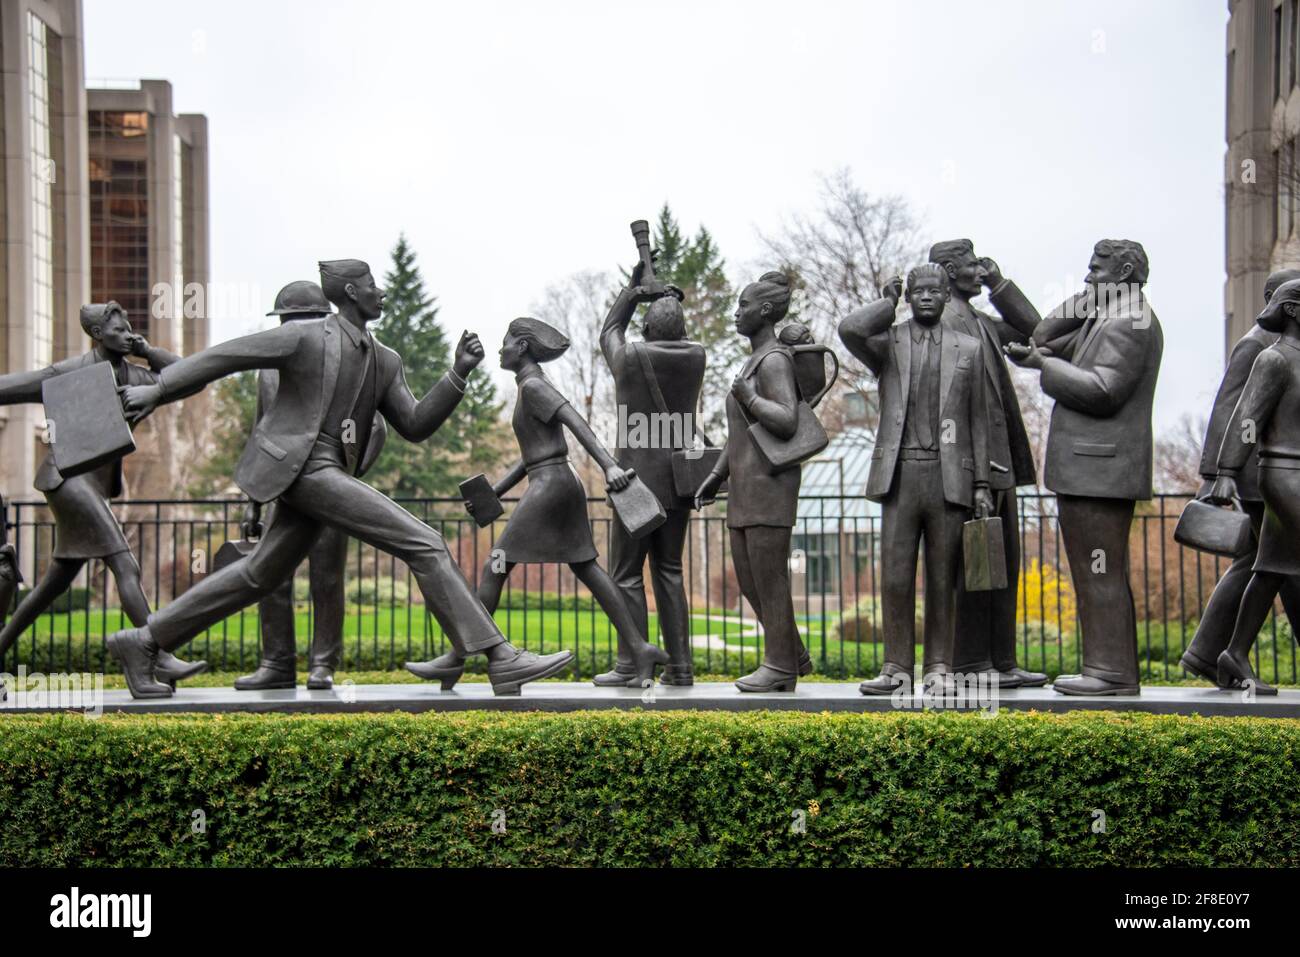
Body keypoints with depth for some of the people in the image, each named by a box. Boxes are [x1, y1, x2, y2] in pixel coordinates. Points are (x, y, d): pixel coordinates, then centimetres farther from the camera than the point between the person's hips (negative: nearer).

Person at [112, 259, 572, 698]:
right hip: (301, 467, -9)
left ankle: (142, 643, 26)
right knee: (425, 545, -16)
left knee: (259, 575, 17)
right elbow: (224, 355, -1)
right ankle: (500, 658, -19)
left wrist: (459, 372, -1)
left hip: (327, 473, 9)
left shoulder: (384, 361, 15)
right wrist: (158, 388, -4)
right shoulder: (306, 336, -6)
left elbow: (414, 426, 9)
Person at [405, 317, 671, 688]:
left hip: (549, 488, -10)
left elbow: (578, 422, -23)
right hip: (563, 486, 10)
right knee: (586, 570, 6)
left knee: (494, 569, -6)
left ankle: (455, 659, -3)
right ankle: (640, 650, -2)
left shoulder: (533, 385, -9)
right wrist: (492, 494, 21)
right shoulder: (535, 389, 21)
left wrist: (609, 466, -36)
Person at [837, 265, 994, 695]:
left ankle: (938, 667, 10)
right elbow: (849, 330, -17)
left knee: (942, 578, 3)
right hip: (899, 475, 0)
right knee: (895, 576, -4)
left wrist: (982, 485, 3)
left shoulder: (968, 348, 10)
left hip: (950, 478, 1)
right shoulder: (885, 342, 8)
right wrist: (887, 303, 1)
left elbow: (978, 421, 9)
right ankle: (897, 668, 3)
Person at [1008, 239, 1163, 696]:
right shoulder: (1106, 320, 21)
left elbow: (1102, 392, -21)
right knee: (1100, 573, 13)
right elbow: (1045, 340, 20)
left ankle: (1112, 672, -6)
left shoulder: (1128, 322, -11)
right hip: (1095, 469, 11)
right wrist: (1087, 298, 13)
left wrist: (1044, 366, -14)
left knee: (1100, 573, -9)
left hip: (1100, 468, -11)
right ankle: (1112, 669, 18)